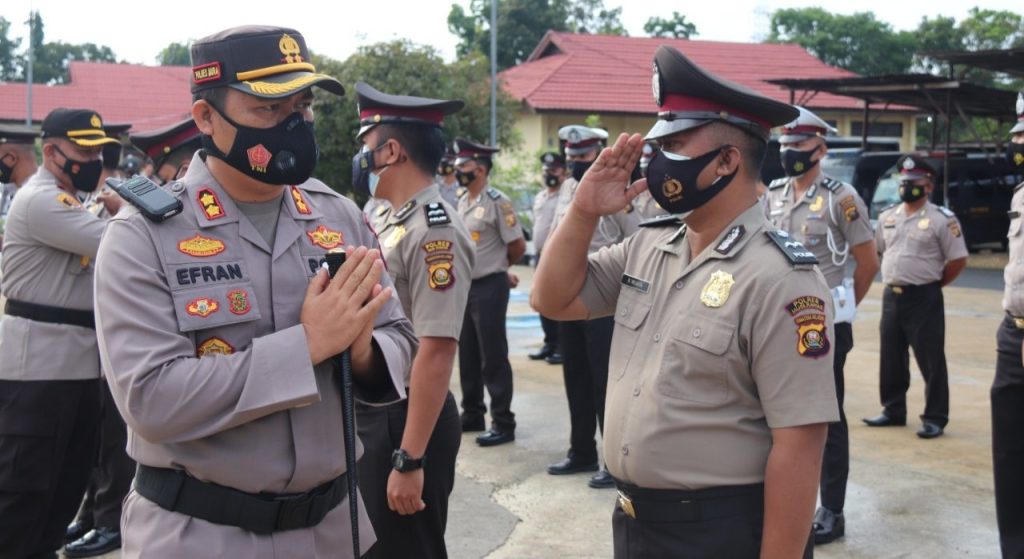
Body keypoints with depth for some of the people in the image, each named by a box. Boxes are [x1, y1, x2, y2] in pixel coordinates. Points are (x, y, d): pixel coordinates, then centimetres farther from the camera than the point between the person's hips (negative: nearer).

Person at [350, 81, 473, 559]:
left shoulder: (434, 231, -20)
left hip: (402, 422, -9)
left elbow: (436, 353, -24)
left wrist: (410, 460, -24)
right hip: (369, 415, 9)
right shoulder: (391, 222, 10)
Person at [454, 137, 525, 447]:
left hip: (489, 288, -8)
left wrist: (498, 269, 5)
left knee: (493, 358, -3)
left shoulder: (497, 201, -13)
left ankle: (503, 424, 5)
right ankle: (472, 414, 27)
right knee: (467, 355, 15)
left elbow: (518, 245, -10)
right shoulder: (462, 202, 11)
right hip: (464, 287, 8)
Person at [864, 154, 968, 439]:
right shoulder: (887, 217, 9)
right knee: (890, 359, 13)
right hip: (891, 296, 6)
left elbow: (958, 260, -7)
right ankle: (893, 411, 26)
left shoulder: (942, 219, -8)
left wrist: (934, 283, -2)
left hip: (924, 299, -6)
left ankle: (935, 419, 7)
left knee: (931, 361, -2)